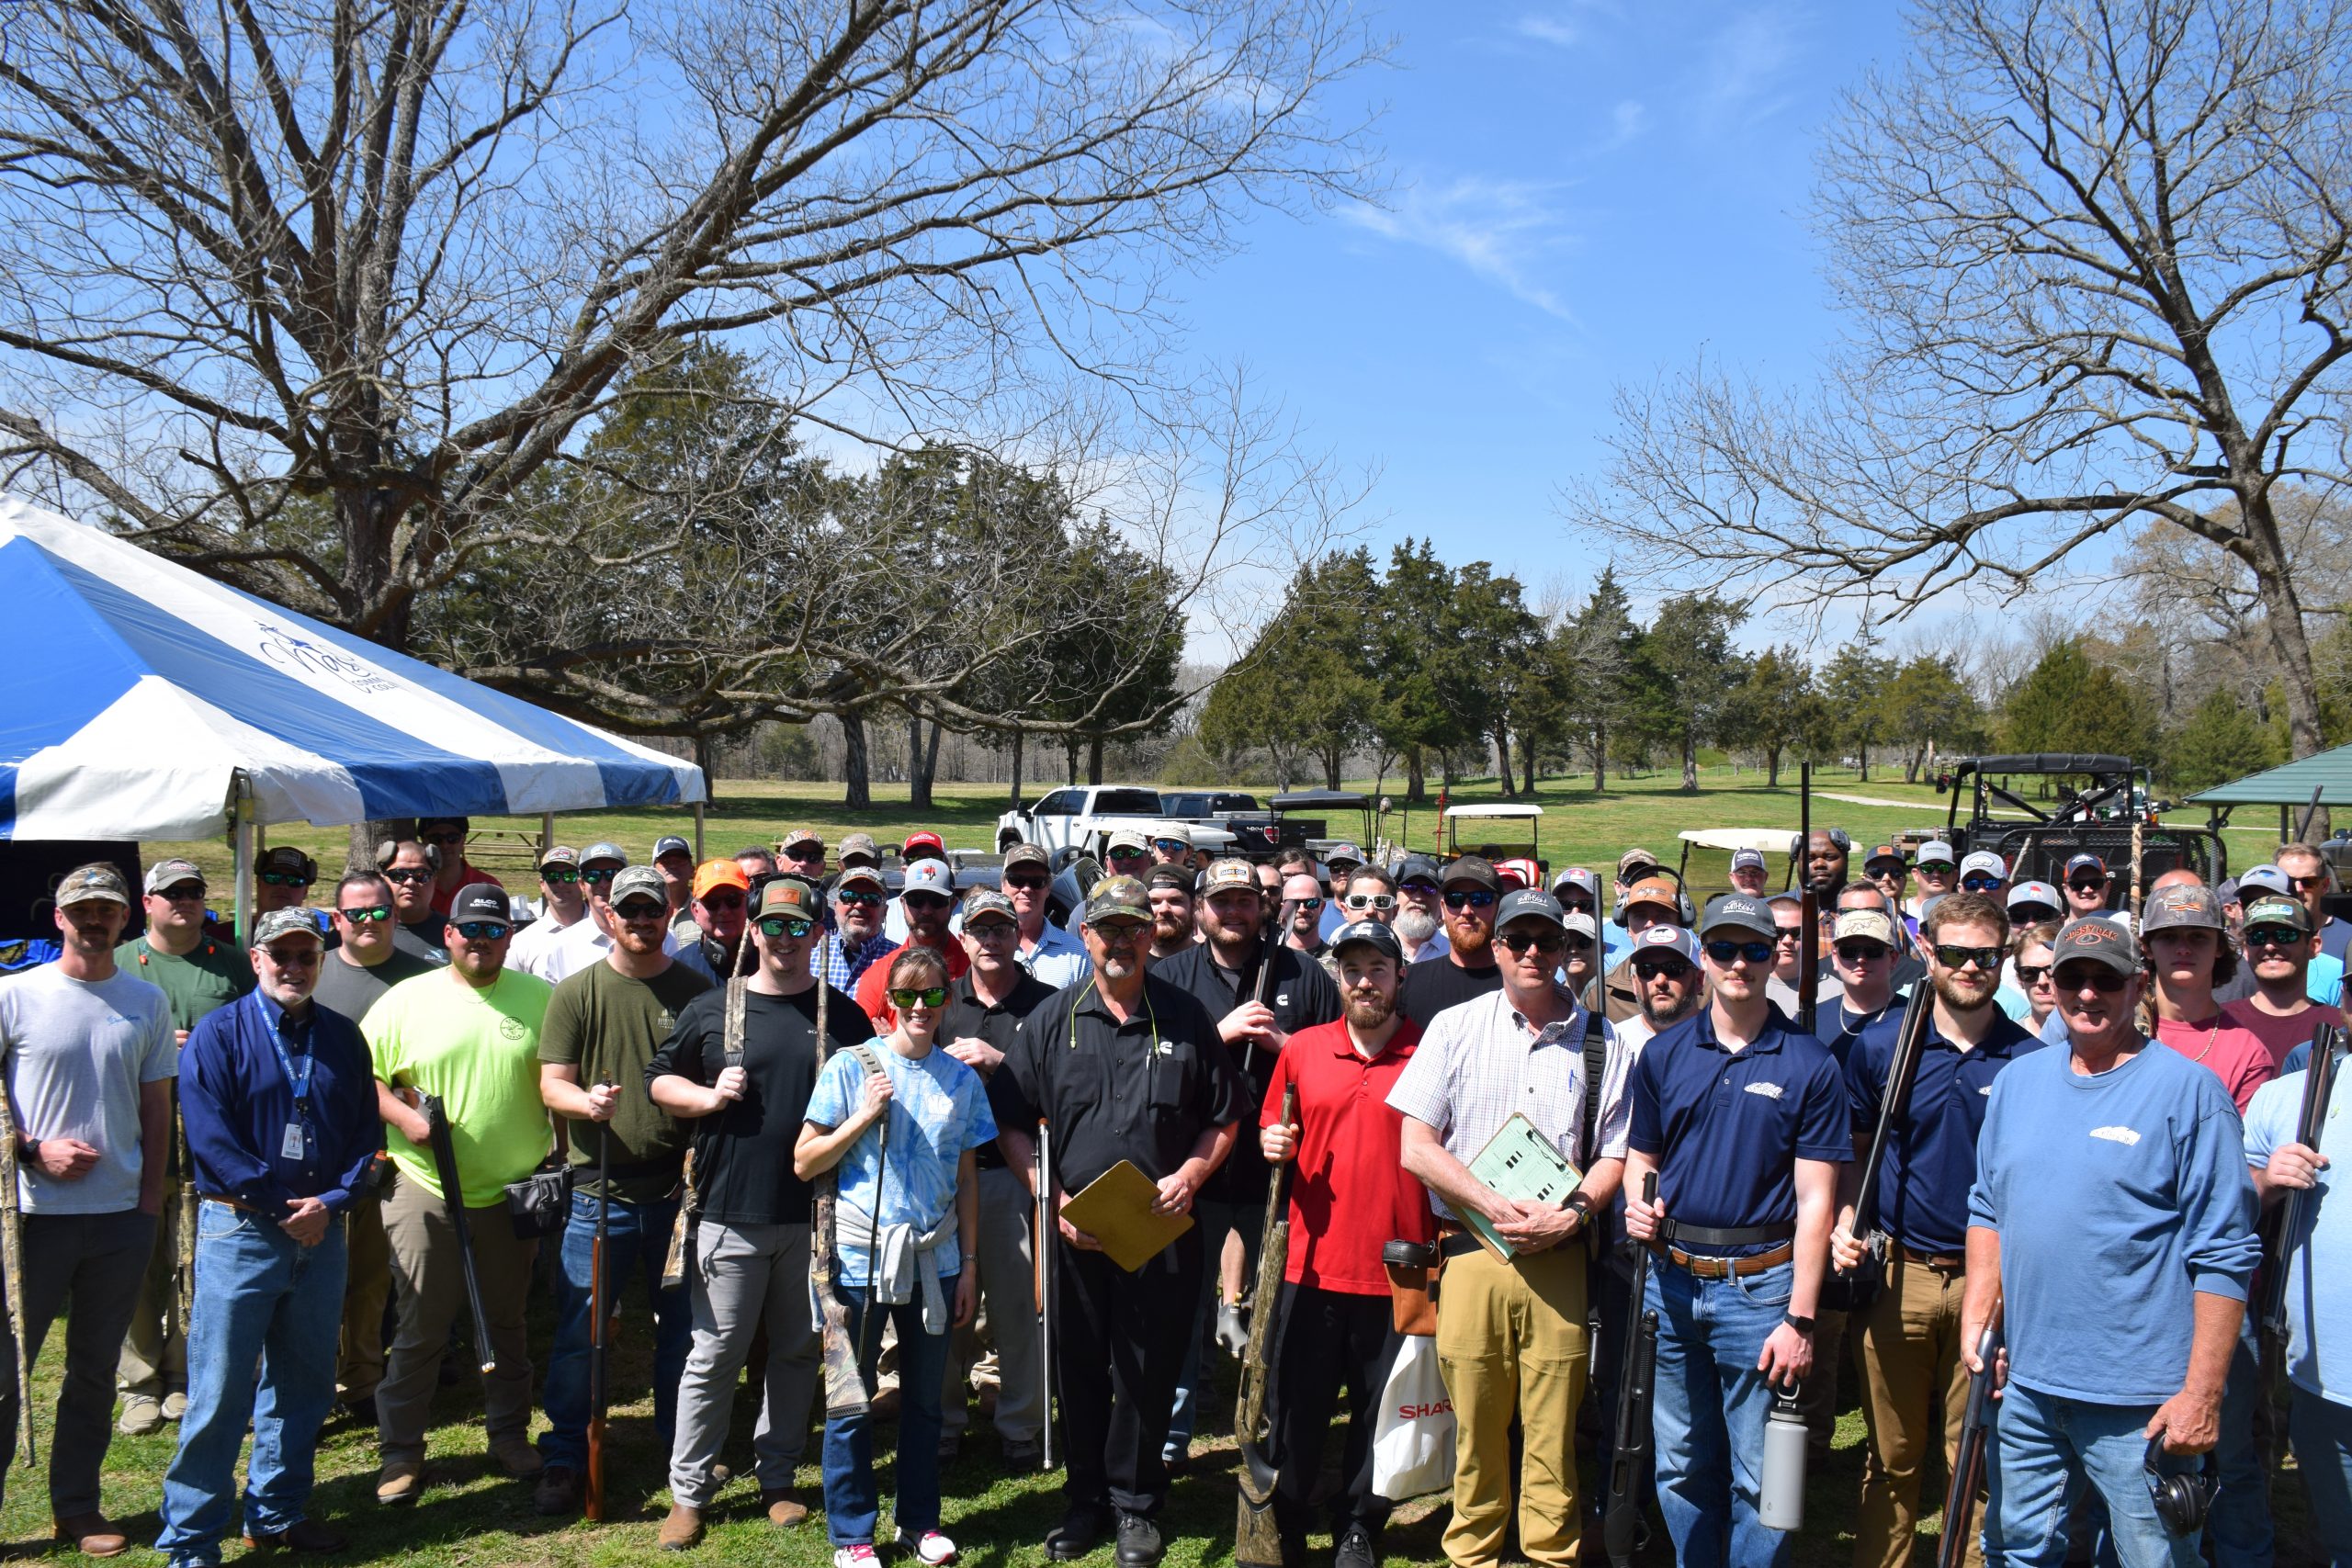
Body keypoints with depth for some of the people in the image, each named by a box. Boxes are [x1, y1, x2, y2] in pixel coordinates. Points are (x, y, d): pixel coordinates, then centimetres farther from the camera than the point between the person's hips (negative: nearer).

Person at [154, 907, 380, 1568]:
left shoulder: (343, 1037, 8)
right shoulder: (219, 1034, -5)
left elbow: (366, 1129, 8)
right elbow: (210, 1138, -12)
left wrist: (332, 1201, -7)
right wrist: (284, 1207, -13)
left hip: (320, 1233, 5)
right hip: (241, 1232, -5)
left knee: (301, 1384, 14)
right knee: (220, 1392, -3)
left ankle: (277, 1513, 29)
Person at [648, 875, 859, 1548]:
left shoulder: (843, 1016, 6)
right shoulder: (712, 1009, 3)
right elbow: (659, 1080, 10)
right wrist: (709, 1096, -8)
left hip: (813, 1216, 2)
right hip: (731, 1213, -2)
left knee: (797, 1351, 12)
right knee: (716, 1353, 2)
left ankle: (778, 1478, 26)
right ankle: (688, 1491, 14)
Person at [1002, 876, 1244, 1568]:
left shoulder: (1186, 1017, 2)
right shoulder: (1052, 1019, 3)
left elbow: (1223, 1117, 8)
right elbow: (1015, 1121, 5)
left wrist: (1188, 1175, -8)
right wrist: (1054, 1197, -6)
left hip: (1163, 1229, -1)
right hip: (1075, 1228, 1)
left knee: (1149, 1370, 6)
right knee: (1080, 1368, 11)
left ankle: (1136, 1504, 23)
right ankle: (1086, 1499, 27)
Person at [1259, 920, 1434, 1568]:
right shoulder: (1302, 1049, 5)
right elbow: (1272, 1128, 18)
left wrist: (1439, 1247, -7)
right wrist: (1273, 1143, -4)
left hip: (1398, 1266, -1)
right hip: (1313, 1263, 2)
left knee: (1380, 1413, 10)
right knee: (1297, 1405, 9)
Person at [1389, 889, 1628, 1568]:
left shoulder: (1596, 1041, 8)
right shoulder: (1456, 1027, 4)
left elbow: (1615, 1153, 9)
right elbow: (1416, 1146, 0)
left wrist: (1571, 1213, -9)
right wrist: (1495, 1206, -10)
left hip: (1560, 1258, 1)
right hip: (1473, 1251, 0)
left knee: (1553, 1430, 3)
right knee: (1475, 1426, 5)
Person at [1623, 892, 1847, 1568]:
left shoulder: (1808, 1065, -4)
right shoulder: (1664, 1053, 6)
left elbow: (1815, 1200, -6)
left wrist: (1800, 1319, -11)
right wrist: (1638, 1204, -9)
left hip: (1759, 1287, -3)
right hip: (1671, 1282, 3)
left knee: (1758, 1477, 3)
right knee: (1681, 1464, 14)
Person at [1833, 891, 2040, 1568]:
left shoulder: (2030, 1059, 0)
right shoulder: (1880, 1046, 2)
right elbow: (1855, 1151, 10)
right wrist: (1844, 1226, -6)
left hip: (1989, 1280, 0)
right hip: (1897, 1275, 1)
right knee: (1891, 1456, 11)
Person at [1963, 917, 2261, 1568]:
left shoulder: (2189, 1091, -9)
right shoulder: (2017, 1081, 9)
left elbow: (2224, 1257, -11)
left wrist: (2202, 1394, -13)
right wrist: (1976, 1318, 6)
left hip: (2139, 1398, -5)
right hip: (2024, 1381, 5)